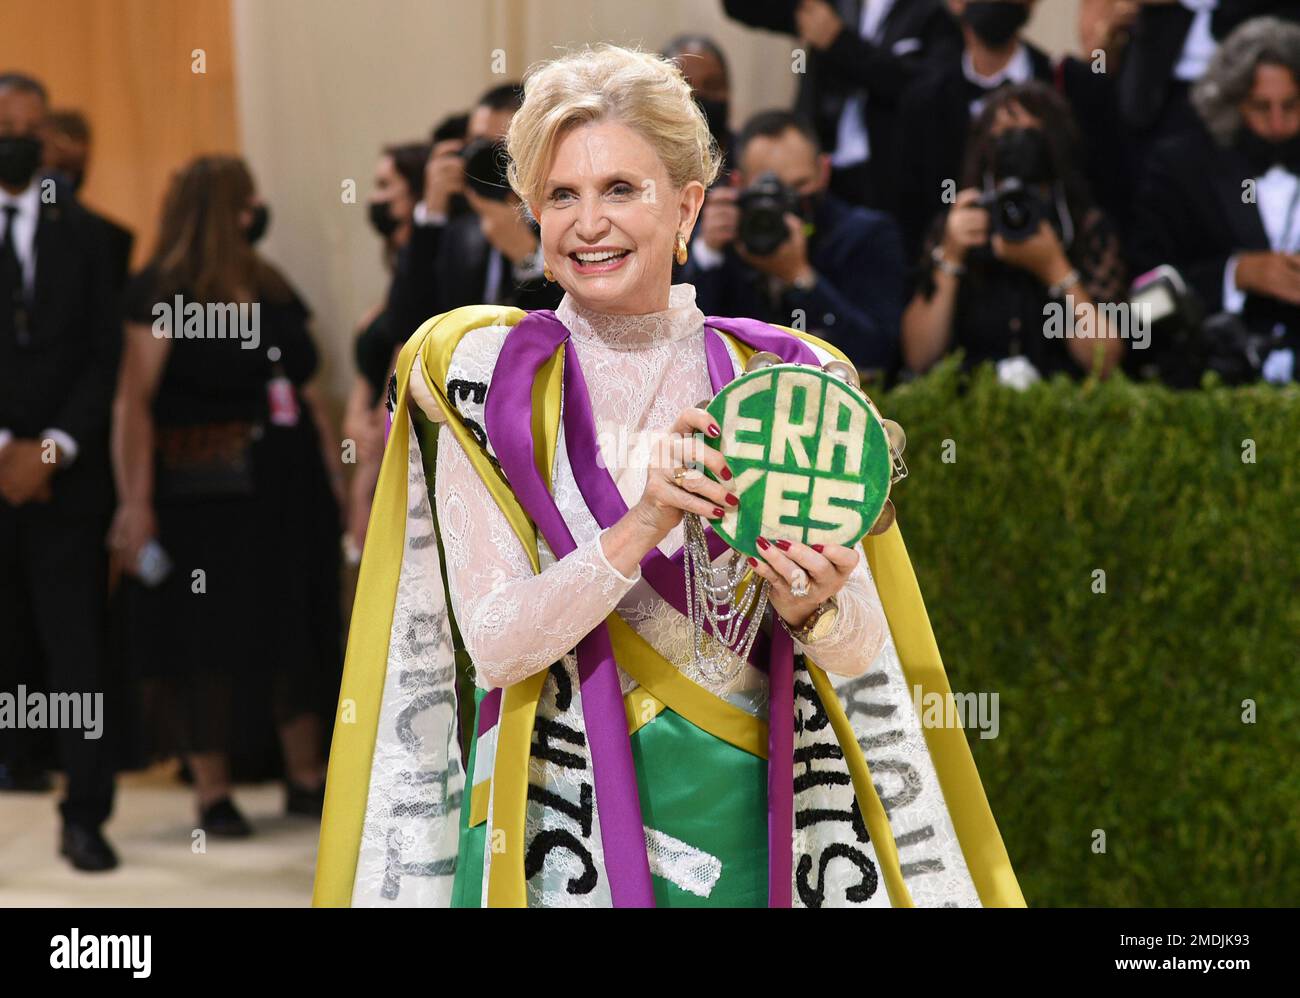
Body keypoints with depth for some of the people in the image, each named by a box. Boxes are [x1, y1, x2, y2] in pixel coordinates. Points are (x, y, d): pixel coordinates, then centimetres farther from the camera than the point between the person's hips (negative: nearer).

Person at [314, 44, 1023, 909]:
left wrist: (813, 610, -21)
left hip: (760, 826, 2)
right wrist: (641, 528, -24)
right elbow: (492, 643, -11)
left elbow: (867, 658, 1)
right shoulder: (485, 377, -2)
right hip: (570, 825, -1)